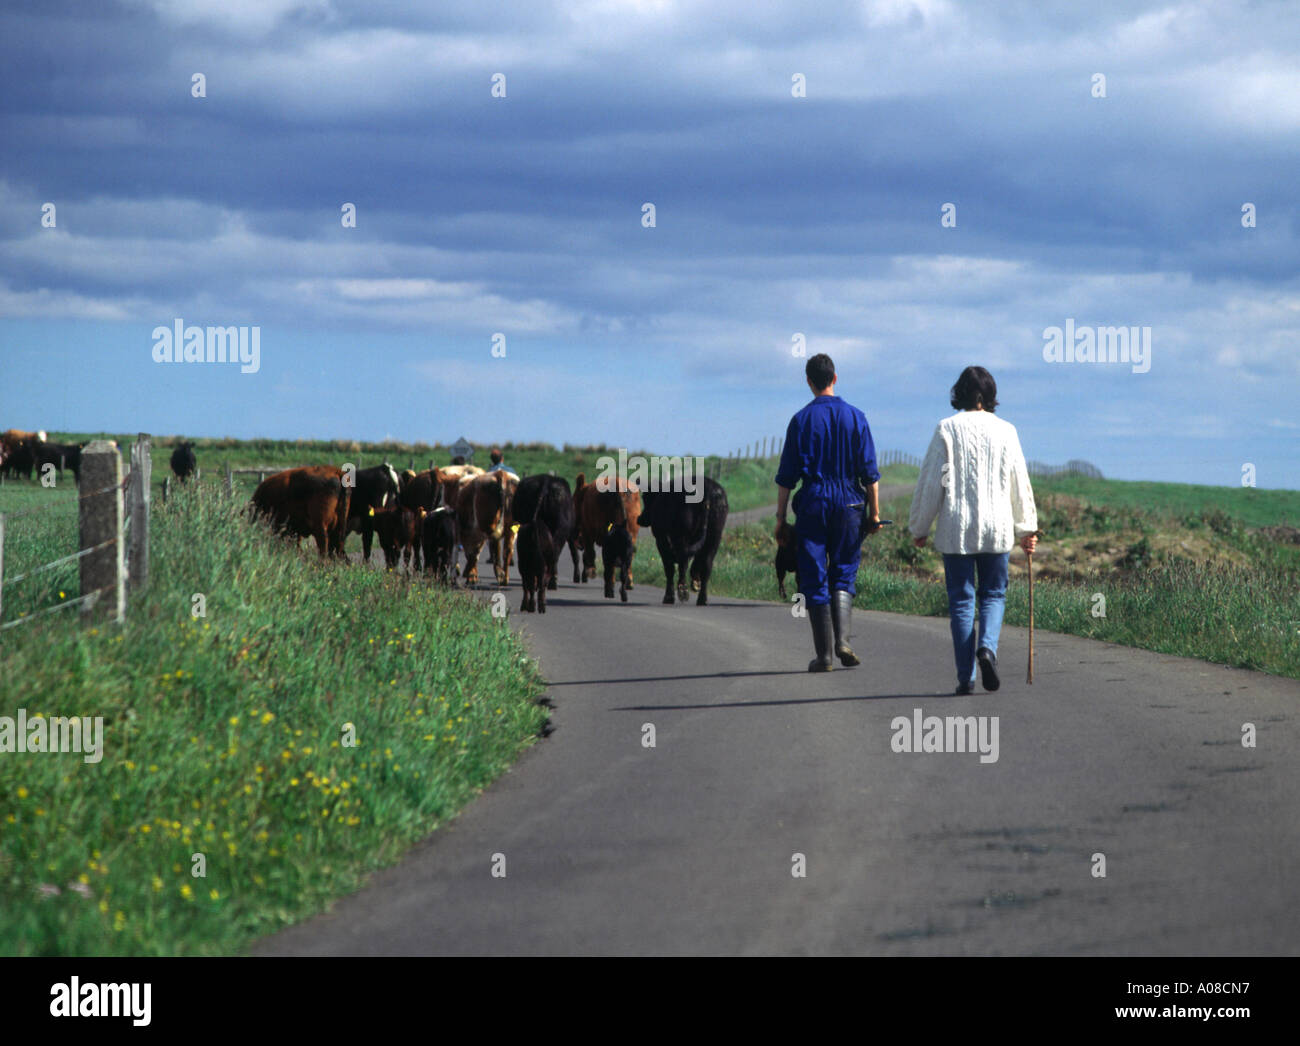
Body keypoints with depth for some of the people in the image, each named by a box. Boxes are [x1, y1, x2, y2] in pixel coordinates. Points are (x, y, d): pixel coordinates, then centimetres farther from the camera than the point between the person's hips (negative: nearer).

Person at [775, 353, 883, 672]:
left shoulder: (801, 420, -1)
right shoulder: (855, 417, 1)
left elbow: (786, 475, -1)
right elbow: (869, 471, 0)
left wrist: (780, 516, 4)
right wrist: (874, 512, 6)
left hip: (812, 504, -1)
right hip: (849, 503, 1)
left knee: (814, 579, 3)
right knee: (844, 574, 11)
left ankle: (823, 654, 0)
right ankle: (842, 640, -9)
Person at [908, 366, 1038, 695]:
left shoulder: (947, 429, -4)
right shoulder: (1005, 431, 1)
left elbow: (931, 482, -4)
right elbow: (1020, 483, 7)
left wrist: (919, 528, 6)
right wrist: (1026, 528, 17)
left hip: (956, 528, -1)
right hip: (997, 526, 1)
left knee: (961, 599, 5)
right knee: (993, 594, 13)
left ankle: (966, 676, 1)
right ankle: (987, 646, -15)